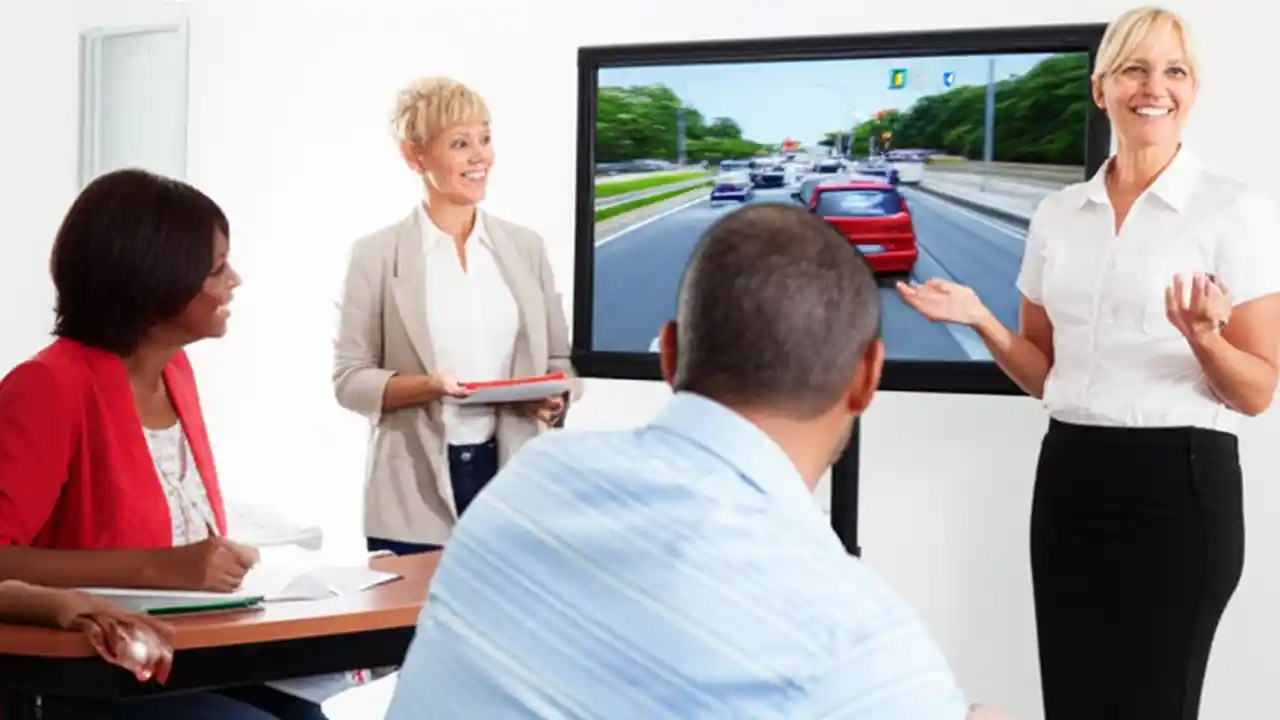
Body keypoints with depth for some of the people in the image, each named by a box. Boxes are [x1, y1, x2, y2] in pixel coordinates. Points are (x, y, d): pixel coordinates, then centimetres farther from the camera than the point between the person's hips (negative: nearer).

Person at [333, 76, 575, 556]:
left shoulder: (525, 246, 9)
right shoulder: (376, 254, 0)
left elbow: (560, 359, 14)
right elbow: (349, 378, -2)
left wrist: (554, 398, -8)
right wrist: (426, 386, -18)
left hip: (511, 477, 3)